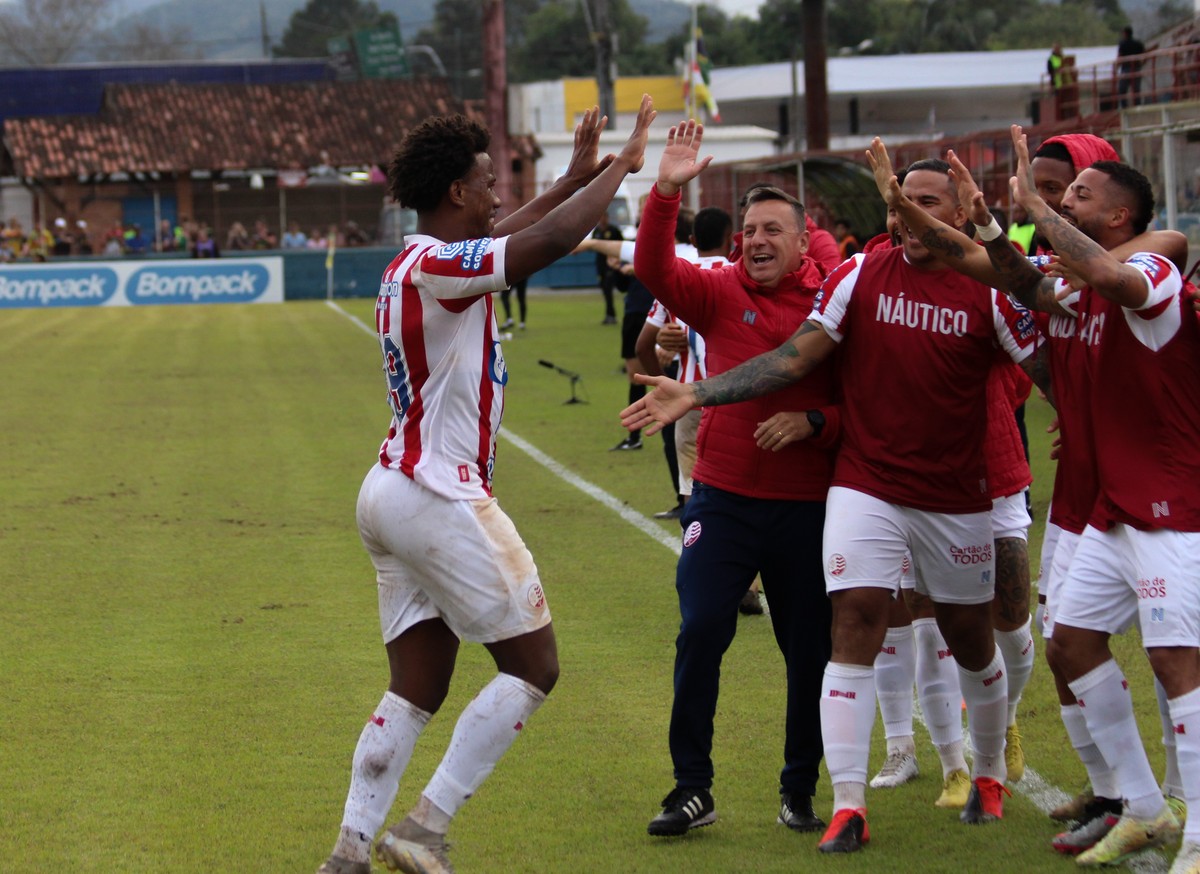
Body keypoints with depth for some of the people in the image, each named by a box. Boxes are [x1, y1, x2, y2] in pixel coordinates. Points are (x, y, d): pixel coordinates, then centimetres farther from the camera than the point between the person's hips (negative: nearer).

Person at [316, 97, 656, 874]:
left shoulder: (415, 265, 13)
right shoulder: (435, 268, -16)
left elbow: (511, 236, 32)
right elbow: (549, 241, -27)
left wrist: (578, 175, 33)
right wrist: (621, 167, -15)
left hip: (393, 494, 10)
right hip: (441, 499, -10)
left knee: (418, 689, 11)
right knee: (534, 665, -2)